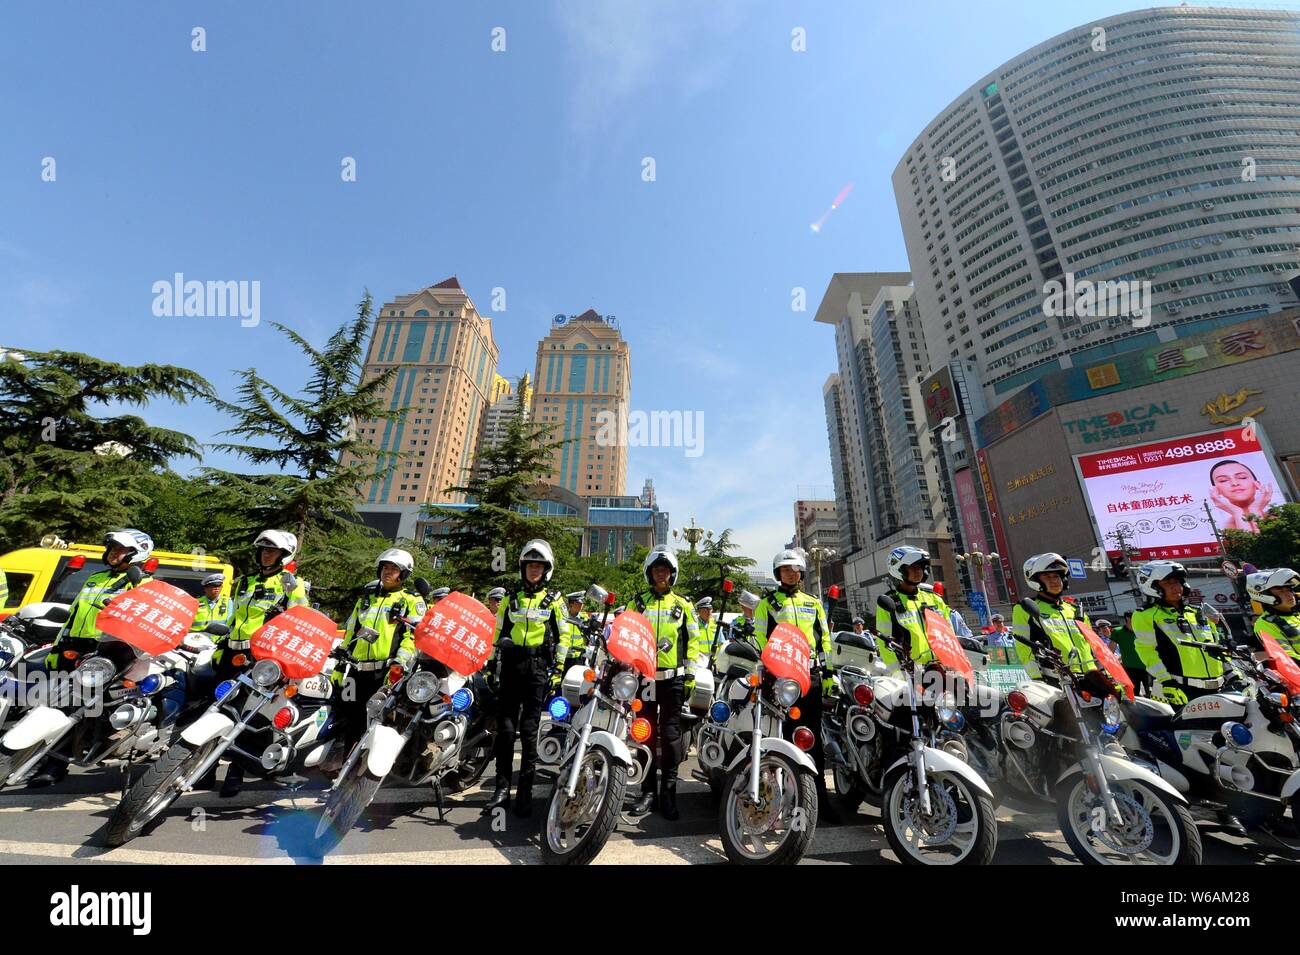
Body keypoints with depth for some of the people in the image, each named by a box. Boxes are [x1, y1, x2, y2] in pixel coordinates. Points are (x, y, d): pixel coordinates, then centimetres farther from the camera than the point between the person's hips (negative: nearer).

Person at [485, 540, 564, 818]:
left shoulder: (553, 599, 6)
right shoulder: (510, 597, 12)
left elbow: (562, 636, 6)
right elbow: (498, 632, 16)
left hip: (538, 667, -2)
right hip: (511, 663, 2)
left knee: (529, 729, 1)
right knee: (505, 727, 3)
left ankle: (525, 790, 12)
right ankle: (502, 786, 15)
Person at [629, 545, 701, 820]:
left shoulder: (682, 604, 8)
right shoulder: (638, 602, 8)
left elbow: (693, 640, 8)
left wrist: (690, 675, 2)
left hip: (673, 678, -1)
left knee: (670, 734, 3)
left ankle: (668, 792, 15)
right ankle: (648, 791, 19)